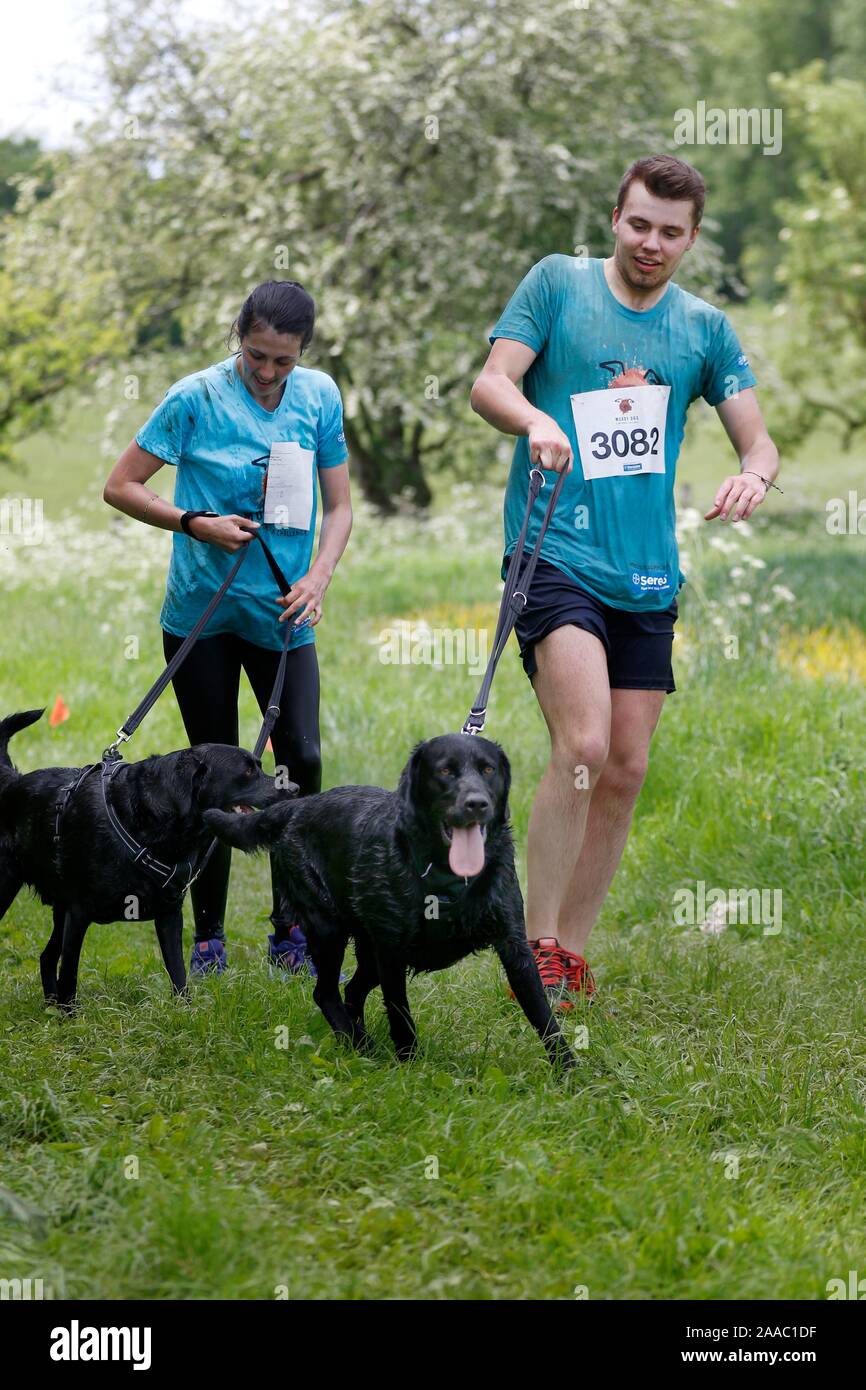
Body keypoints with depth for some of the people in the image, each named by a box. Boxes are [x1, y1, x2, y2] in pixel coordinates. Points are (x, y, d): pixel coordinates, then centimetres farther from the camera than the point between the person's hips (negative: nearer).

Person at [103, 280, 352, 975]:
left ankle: (291, 924, 4)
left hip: (283, 613, 2)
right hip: (202, 610, -2)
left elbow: (340, 505, 6)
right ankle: (209, 934, 13)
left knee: (303, 760, -10)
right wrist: (197, 524, -16)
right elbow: (121, 486, -4)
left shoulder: (320, 396, 1)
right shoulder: (196, 397, -8)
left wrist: (317, 579, -10)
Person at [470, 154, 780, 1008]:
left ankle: (570, 949, 16)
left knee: (625, 771, 5)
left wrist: (754, 474, -15)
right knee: (582, 747, -20)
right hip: (556, 555, -5)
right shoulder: (557, 283, 2)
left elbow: (755, 436, 10)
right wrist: (534, 420, -28)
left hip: (649, 577, 5)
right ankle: (535, 943, -10)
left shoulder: (703, 327, 11)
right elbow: (490, 383, -5)